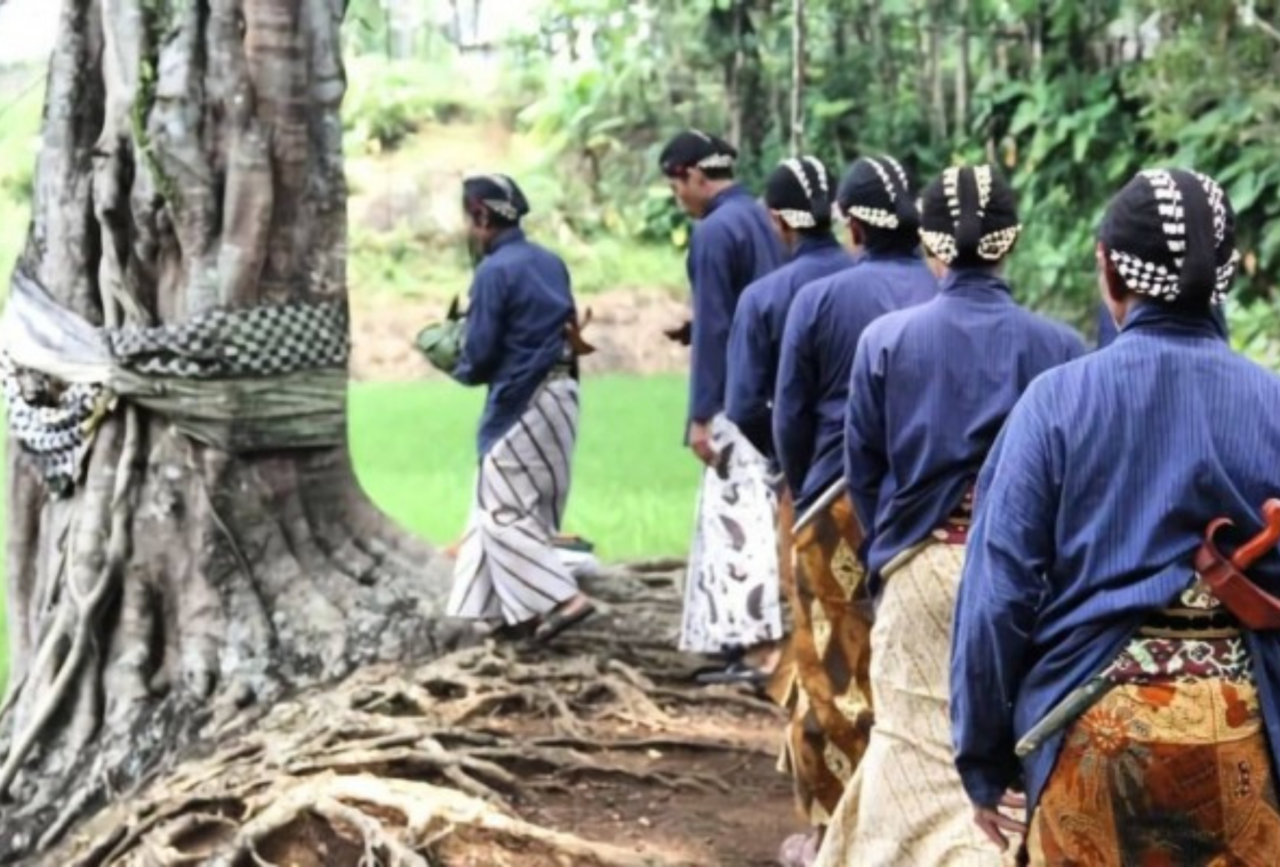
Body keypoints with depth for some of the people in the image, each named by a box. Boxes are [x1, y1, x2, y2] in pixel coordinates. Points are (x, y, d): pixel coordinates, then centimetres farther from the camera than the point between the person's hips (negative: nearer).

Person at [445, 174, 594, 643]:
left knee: (504, 511, -2)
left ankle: (562, 598, -12)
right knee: (528, 509, 14)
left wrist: (461, 370, 8)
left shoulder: (494, 272, -15)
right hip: (559, 393, 9)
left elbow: (479, 355, -15)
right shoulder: (551, 263, 10)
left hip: (520, 402, -9)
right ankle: (516, 604, 17)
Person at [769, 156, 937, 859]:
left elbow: (791, 416, 1)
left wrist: (804, 494, 17)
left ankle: (837, 828, 8)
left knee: (835, 666, 5)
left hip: (842, 501, -2)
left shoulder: (820, 299, -5)